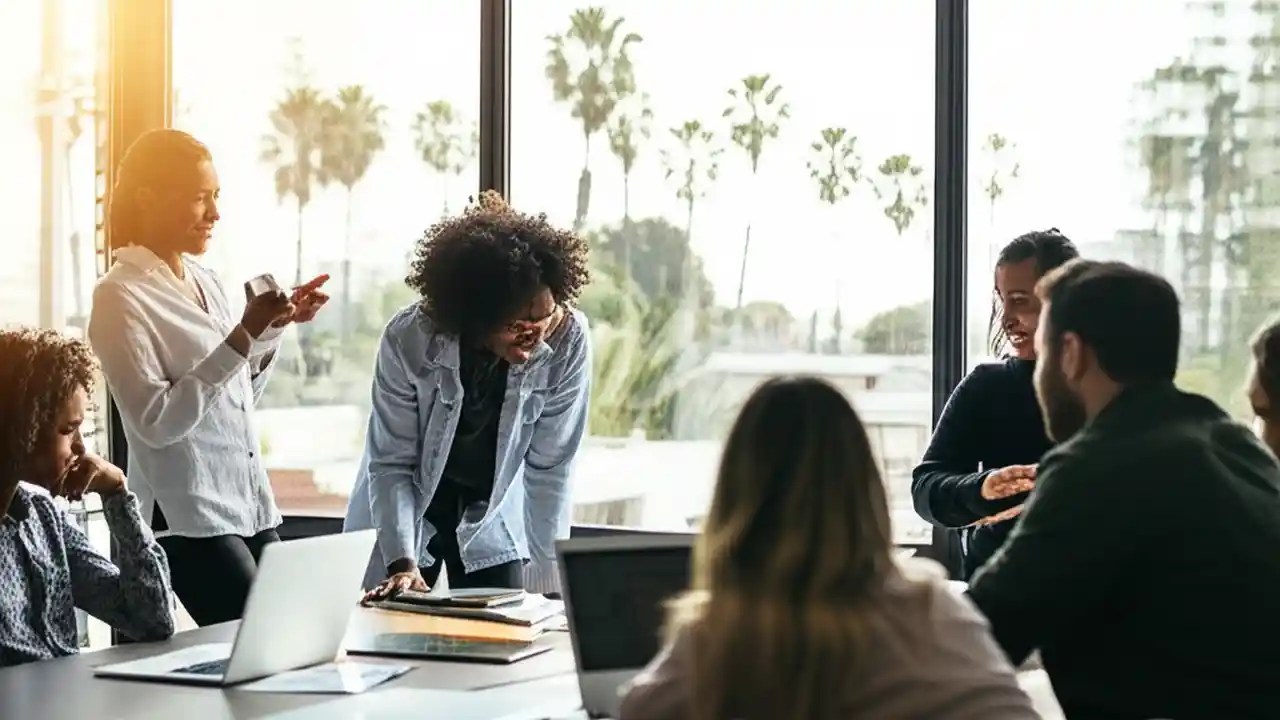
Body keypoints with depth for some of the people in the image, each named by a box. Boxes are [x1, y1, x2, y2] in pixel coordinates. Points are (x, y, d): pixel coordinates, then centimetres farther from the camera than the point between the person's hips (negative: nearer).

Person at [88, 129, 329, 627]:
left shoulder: (206, 282, 12)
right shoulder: (121, 297, -9)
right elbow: (156, 422, -18)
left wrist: (274, 327, 6)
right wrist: (242, 337, -21)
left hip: (252, 509, 7)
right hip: (188, 521, -7)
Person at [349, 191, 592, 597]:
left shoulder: (568, 341, -25)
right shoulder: (408, 340, -28)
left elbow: (549, 471, -17)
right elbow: (390, 465, -21)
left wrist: (547, 585, -19)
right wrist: (403, 564, -32)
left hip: (494, 522, 1)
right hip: (402, 513, -1)